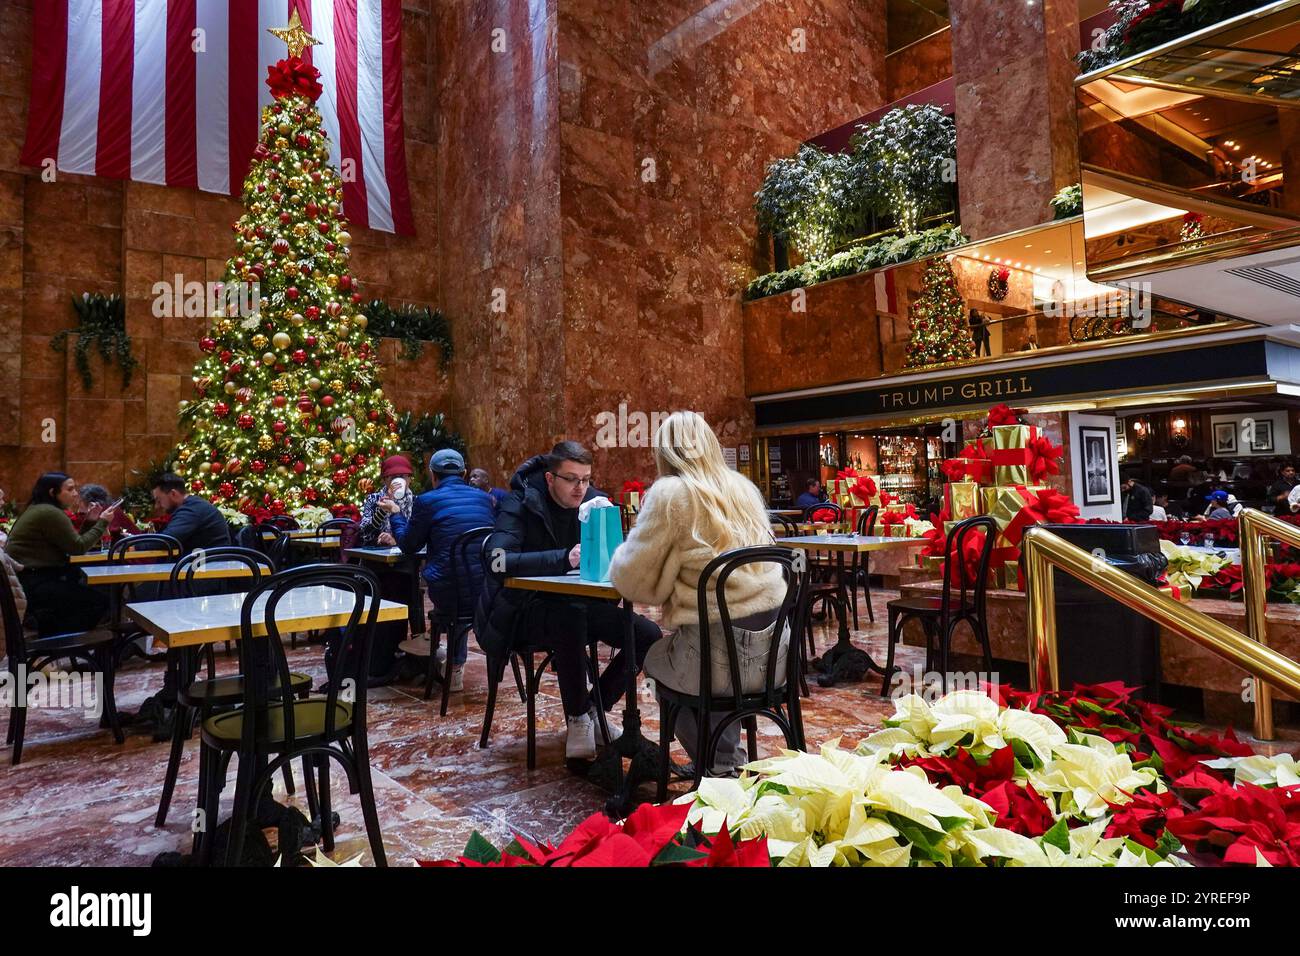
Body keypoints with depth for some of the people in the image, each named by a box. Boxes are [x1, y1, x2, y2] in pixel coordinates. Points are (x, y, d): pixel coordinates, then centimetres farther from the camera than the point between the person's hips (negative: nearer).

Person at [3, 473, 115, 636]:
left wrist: (91, 522, 7)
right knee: (100, 600, -14)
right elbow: (78, 547, -14)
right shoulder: (49, 513, -15)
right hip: (32, 585, -11)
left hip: (31, 579, 11)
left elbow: (72, 542, 16)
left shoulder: (39, 510, 17)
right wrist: (102, 522, -6)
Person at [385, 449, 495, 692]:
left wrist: (395, 513, 30)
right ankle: (455, 667, 39)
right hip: (488, 595, 4)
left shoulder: (427, 501, -1)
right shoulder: (484, 498, 12)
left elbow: (408, 547, 12)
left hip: (449, 593, -4)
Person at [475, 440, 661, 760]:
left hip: (579, 605, 6)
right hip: (525, 609, -6)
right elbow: (499, 560, -30)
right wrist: (564, 558, -40)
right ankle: (577, 719, -16)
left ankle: (594, 709, 8)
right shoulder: (520, 503, -13)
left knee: (648, 635, -11)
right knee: (572, 617, -38)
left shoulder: (594, 501, 2)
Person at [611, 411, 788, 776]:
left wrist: (620, 557, 16)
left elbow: (633, 581, -4)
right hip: (773, 650, 6)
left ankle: (721, 766, 25)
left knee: (656, 658, 25)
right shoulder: (743, 487, 12)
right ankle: (728, 759, 32)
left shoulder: (670, 492, -8)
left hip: (720, 654, -6)